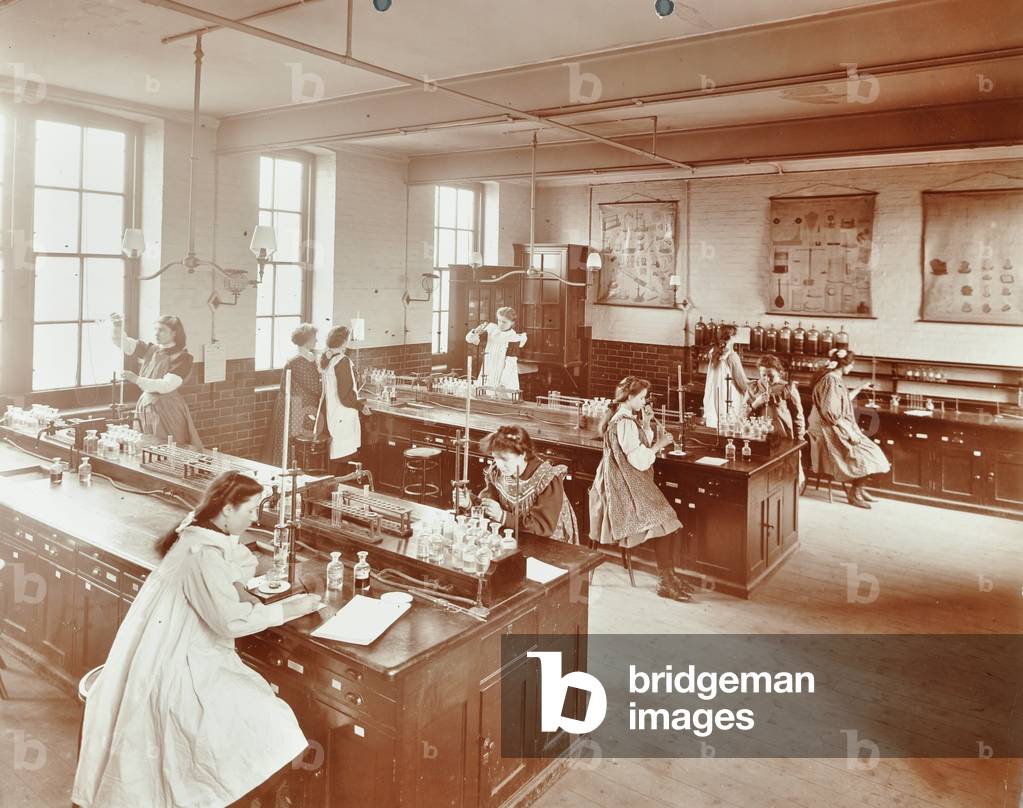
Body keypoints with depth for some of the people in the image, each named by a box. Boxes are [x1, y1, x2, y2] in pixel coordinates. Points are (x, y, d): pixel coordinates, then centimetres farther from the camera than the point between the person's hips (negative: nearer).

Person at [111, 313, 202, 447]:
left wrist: (137, 380, -28)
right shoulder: (150, 349, 10)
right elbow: (123, 343, 4)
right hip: (145, 408, 6)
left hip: (168, 411, -5)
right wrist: (117, 327, -17)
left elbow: (167, 385, -19)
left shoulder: (182, 357, -9)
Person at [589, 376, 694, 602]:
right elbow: (640, 461, -22)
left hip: (626, 483, 10)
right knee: (661, 520, -12)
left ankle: (668, 577, 2)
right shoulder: (624, 423, -19)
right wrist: (659, 444, -9)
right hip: (626, 487, -10)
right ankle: (665, 582, -4)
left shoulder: (625, 417, 13)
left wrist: (646, 425, 5)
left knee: (663, 518, -1)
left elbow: (642, 447, 17)